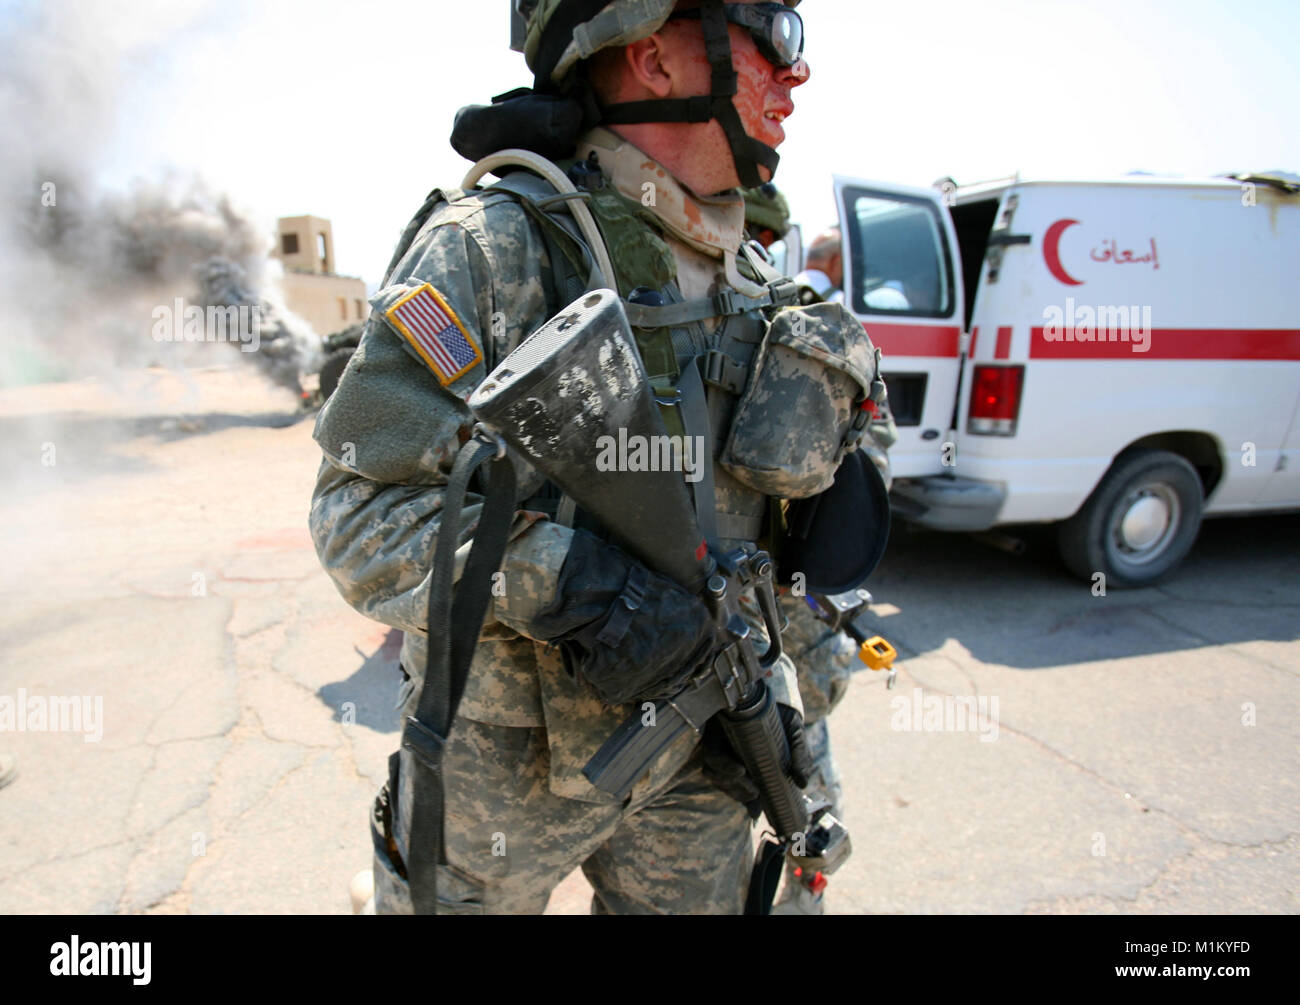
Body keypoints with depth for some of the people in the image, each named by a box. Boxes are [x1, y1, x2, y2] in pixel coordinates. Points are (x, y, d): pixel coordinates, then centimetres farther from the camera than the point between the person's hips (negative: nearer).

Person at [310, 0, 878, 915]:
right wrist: (570, 586, -30)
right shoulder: (492, 247, -16)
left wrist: (777, 694, 4)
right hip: (503, 766, -5)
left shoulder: (759, 294, 4)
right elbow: (361, 510, -18)